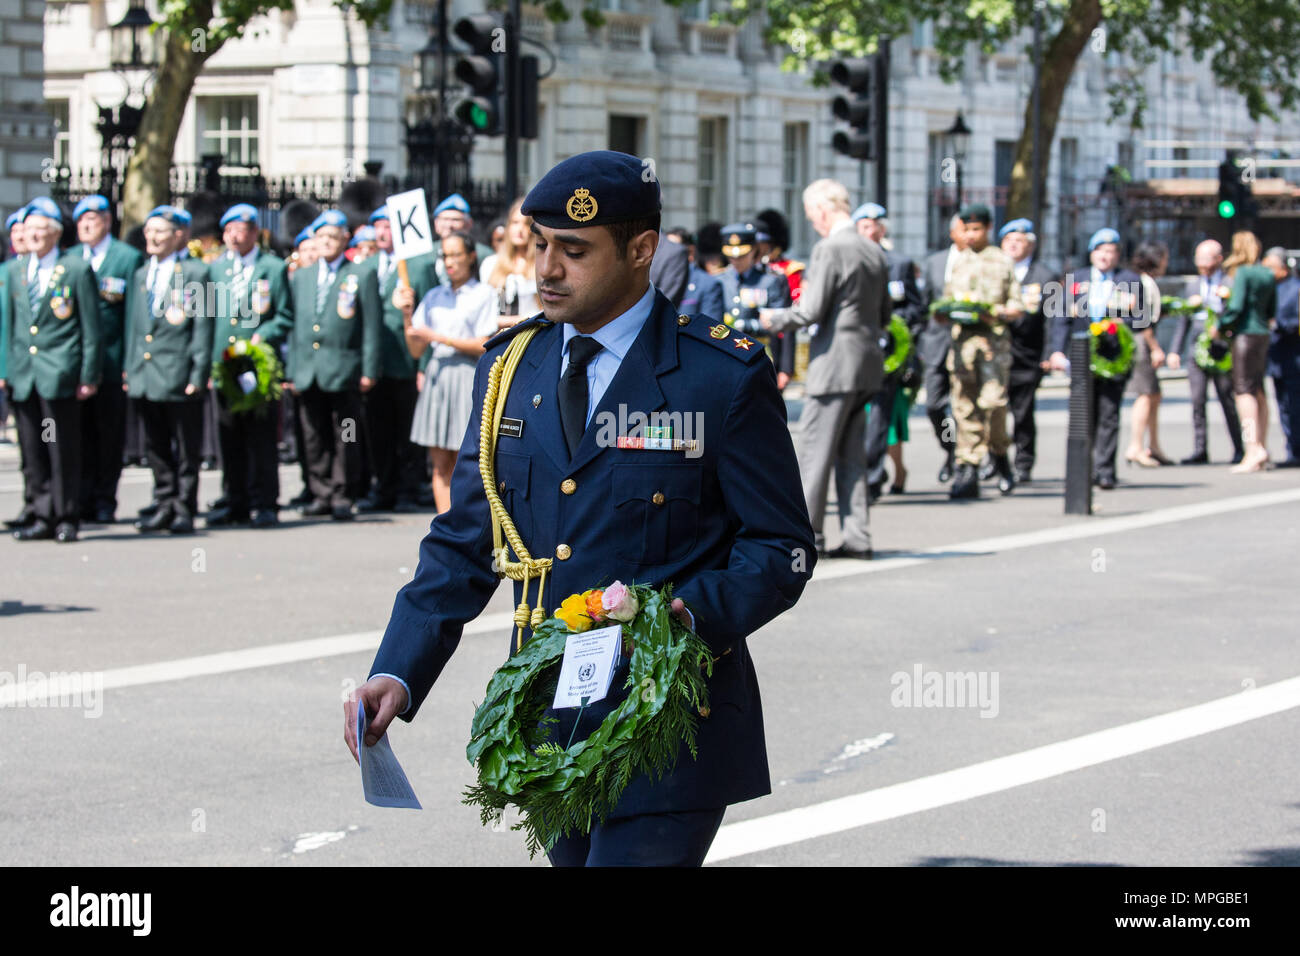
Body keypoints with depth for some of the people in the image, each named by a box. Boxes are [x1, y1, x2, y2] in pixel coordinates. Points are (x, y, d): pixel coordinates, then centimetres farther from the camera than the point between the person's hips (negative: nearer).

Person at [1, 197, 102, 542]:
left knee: (63, 452, -2)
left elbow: (91, 328, -2)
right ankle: (43, 515, 13)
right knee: (32, 453, 6)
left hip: (59, 372, -5)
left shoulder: (78, 269, -1)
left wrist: (89, 376, -6)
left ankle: (67, 517, 5)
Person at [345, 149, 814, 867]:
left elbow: (780, 550, -4)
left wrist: (694, 613, -23)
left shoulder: (724, 377, -5)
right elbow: (463, 544, 11)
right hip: (546, 734, 6)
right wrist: (398, 673, -2)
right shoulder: (510, 369, 10)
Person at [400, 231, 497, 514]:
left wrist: (439, 337, -11)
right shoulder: (434, 297, 15)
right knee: (441, 462, 1)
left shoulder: (484, 294, 2)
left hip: (467, 376, -4)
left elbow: (483, 346, -7)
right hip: (437, 377, 4)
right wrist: (408, 315, -2)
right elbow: (416, 350, 12)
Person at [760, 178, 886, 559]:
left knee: (815, 451, -2)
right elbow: (883, 314, 17)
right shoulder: (874, 253, 12)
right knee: (852, 454, 11)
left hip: (834, 364, -8)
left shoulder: (828, 250, -13)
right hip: (867, 365, 8)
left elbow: (812, 311, -16)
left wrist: (774, 318, -1)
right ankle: (857, 537, 10)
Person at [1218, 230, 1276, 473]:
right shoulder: (1267, 275, 12)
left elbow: (1236, 306, -17)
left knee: (1244, 390, -9)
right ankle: (1262, 448, 14)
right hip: (1263, 335, 8)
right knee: (1258, 391, 12)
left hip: (1245, 334, -8)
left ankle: (1253, 448, -19)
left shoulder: (1242, 273, -10)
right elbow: (1272, 311, 15)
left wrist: (1220, 327, -4)